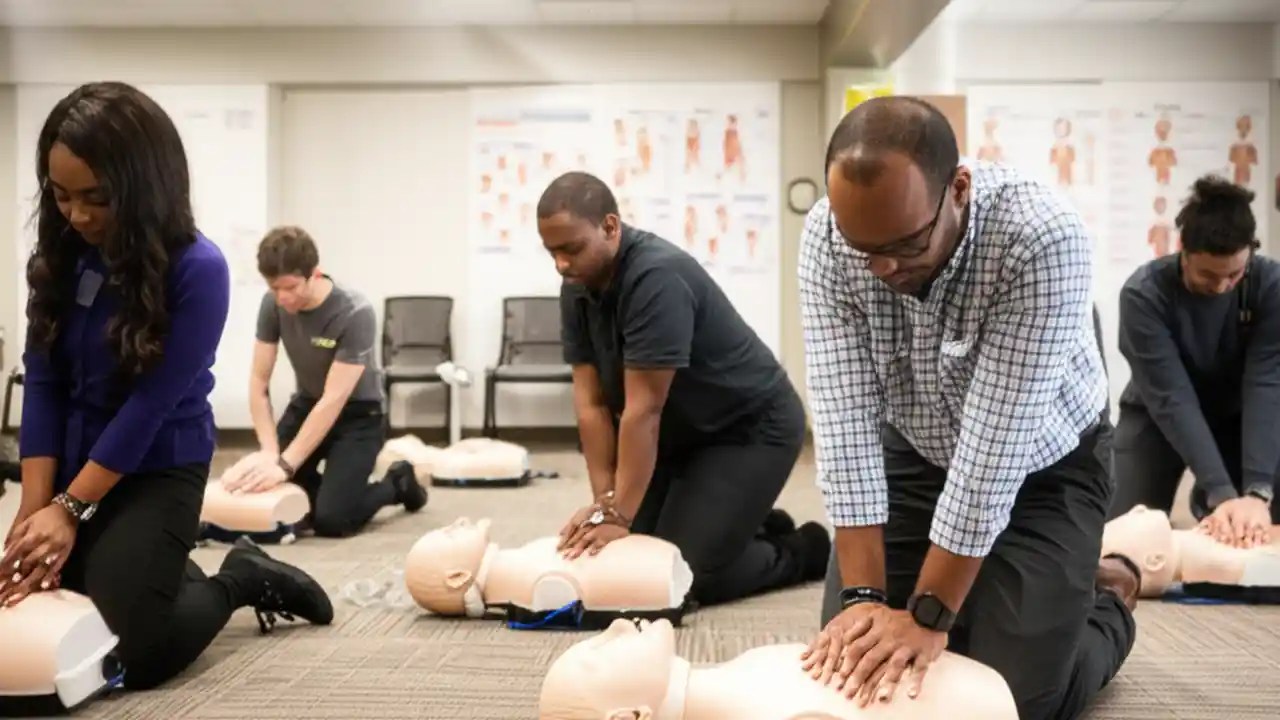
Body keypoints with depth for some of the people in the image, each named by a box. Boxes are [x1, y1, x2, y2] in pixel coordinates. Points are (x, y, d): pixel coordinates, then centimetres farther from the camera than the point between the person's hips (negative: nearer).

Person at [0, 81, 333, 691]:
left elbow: (152, 402, -20)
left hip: (157, 469, -6)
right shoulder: (59, 258, -2)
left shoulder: (197, 269, -18)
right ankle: (174, 572, 33)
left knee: (132, 655, -9)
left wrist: (69, 508, -19)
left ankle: (243, 578, 16)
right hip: (72, 462, 6)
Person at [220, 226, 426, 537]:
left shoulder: (355, 314, -30)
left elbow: (334, 400, -31)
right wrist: (269, 452, -25)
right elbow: (259, 382, -11)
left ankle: (398, 483, 12)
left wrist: (285, 465, -36)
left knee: (330, 520, -16)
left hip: (356, 413, -5)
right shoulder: (273, 304, -15)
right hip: (306, 404, 5)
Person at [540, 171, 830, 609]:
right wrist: (605, 501, -15)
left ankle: (804, 551, 12)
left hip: (751, 429, -8)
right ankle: (756, 527, 22)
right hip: (682, 432, 8)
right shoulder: (577, 288, -6)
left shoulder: (657, 277, -30)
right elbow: (590, 403, -8)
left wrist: (618, 515, -29)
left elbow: (642, 410, -31)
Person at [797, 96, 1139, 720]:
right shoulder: (826, 237, -24)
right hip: (913, 456, 3)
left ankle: (1109, 594, 22)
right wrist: (863, 594, -29)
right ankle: (971, 594, 27)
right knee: (851, 665, 0)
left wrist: (928, 614, -31)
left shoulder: (1043, 239, -35)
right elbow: (846, 418, -24)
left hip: (1041, 465, -3)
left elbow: (995, 443, -34)